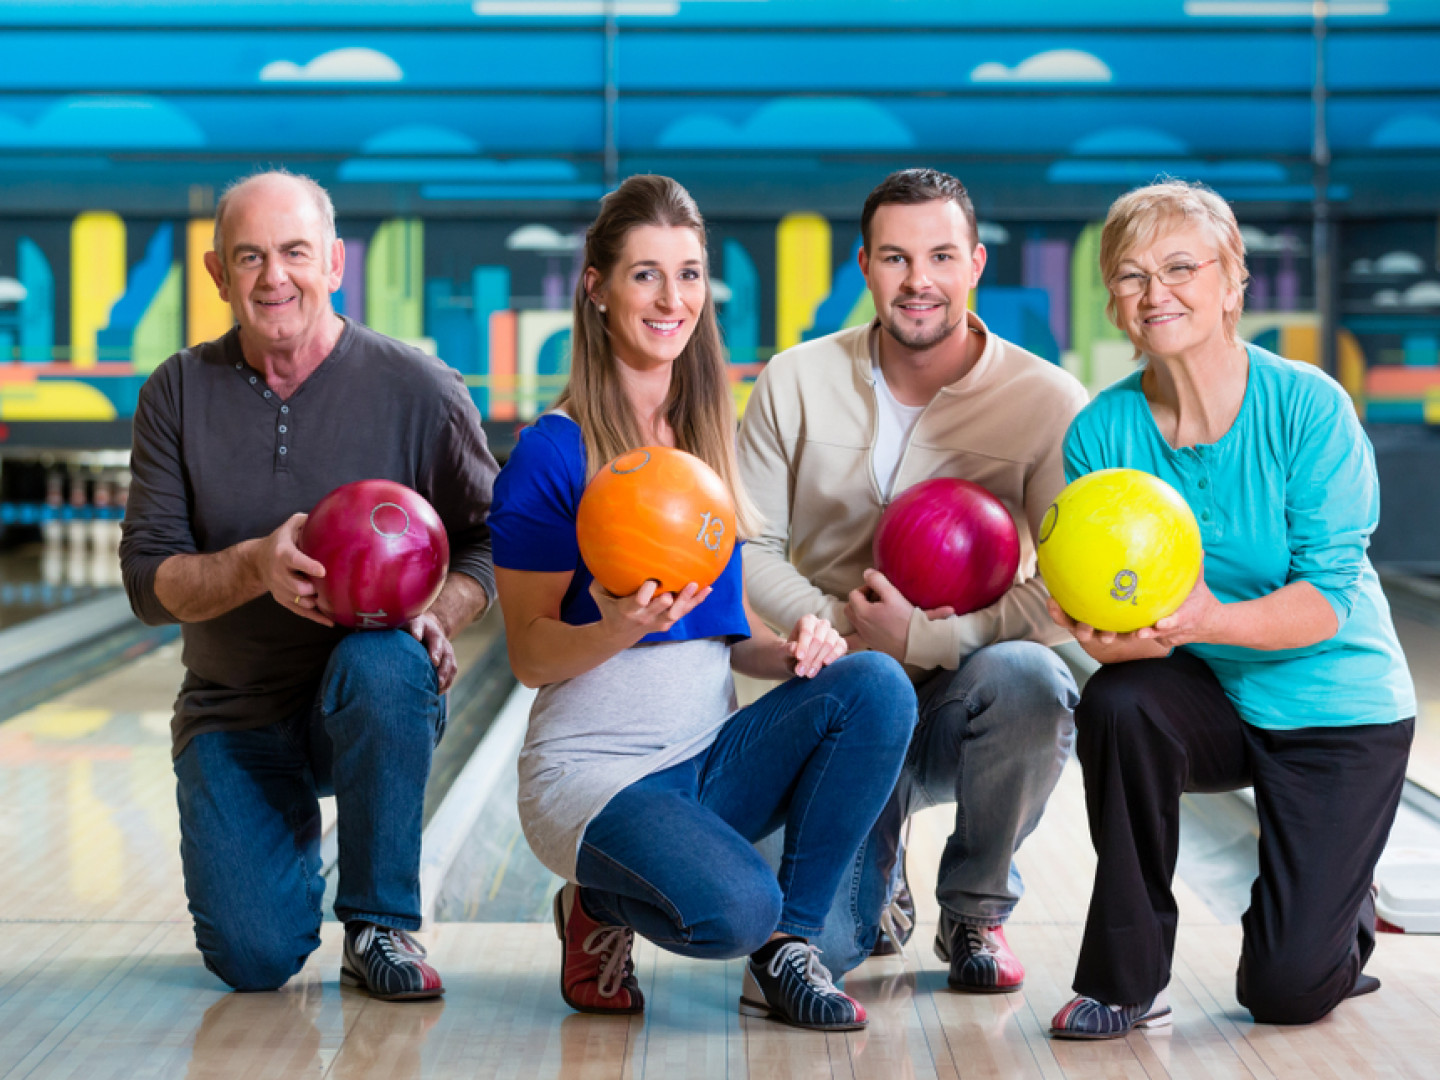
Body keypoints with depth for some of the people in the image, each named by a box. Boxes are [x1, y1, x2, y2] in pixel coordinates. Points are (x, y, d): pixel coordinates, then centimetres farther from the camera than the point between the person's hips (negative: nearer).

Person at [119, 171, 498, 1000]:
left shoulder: (420, 391, -8)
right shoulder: (179, 395, -2)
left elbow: (492, 535, -1)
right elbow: (150, 582, -6)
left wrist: (441, 615, -22)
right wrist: (256, 566, -27)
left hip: (375, 709, -1)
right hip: (235, 717, 1)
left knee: (383, 661, -38)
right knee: (255, 959, -15)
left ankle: (381, 923, -16)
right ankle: (293, 860, 25)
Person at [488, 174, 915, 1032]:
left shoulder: (712, 434, 11)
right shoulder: (553, 454, -8)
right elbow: (529, 655, -8)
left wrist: (787, 648, -7)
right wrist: (617, 630, -29)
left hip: (713, 758, 6)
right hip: (594, 768, -6)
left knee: (876, 686, -22)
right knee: (733, 907, -33)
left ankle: (787, 950, -10)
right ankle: (601, 906, 4)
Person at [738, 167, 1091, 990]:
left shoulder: (1047, 401, -7)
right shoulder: (796, 383, 1)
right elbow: (751, 550, 4)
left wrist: (923, 638, -22)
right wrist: (841, 628, -14)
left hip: (967, 691, -1)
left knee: (1026, 681, -38)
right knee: (818, 946, -18)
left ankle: (977, 910, -7)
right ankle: (877, 876, 25)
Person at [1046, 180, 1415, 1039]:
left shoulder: (1308, 407, -19)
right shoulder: (1102, 432, -9)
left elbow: (1328, 598, -22)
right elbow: (1104, 619, -11)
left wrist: (1211, 621, -42)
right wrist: (1109, 637, -36)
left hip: (1336, 704, -2)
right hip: (1205, 695, 3)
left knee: (1286, 993, -8)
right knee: (1116, 703, -34)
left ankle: (1346, 907, 32)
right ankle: (1127, 983, -15)